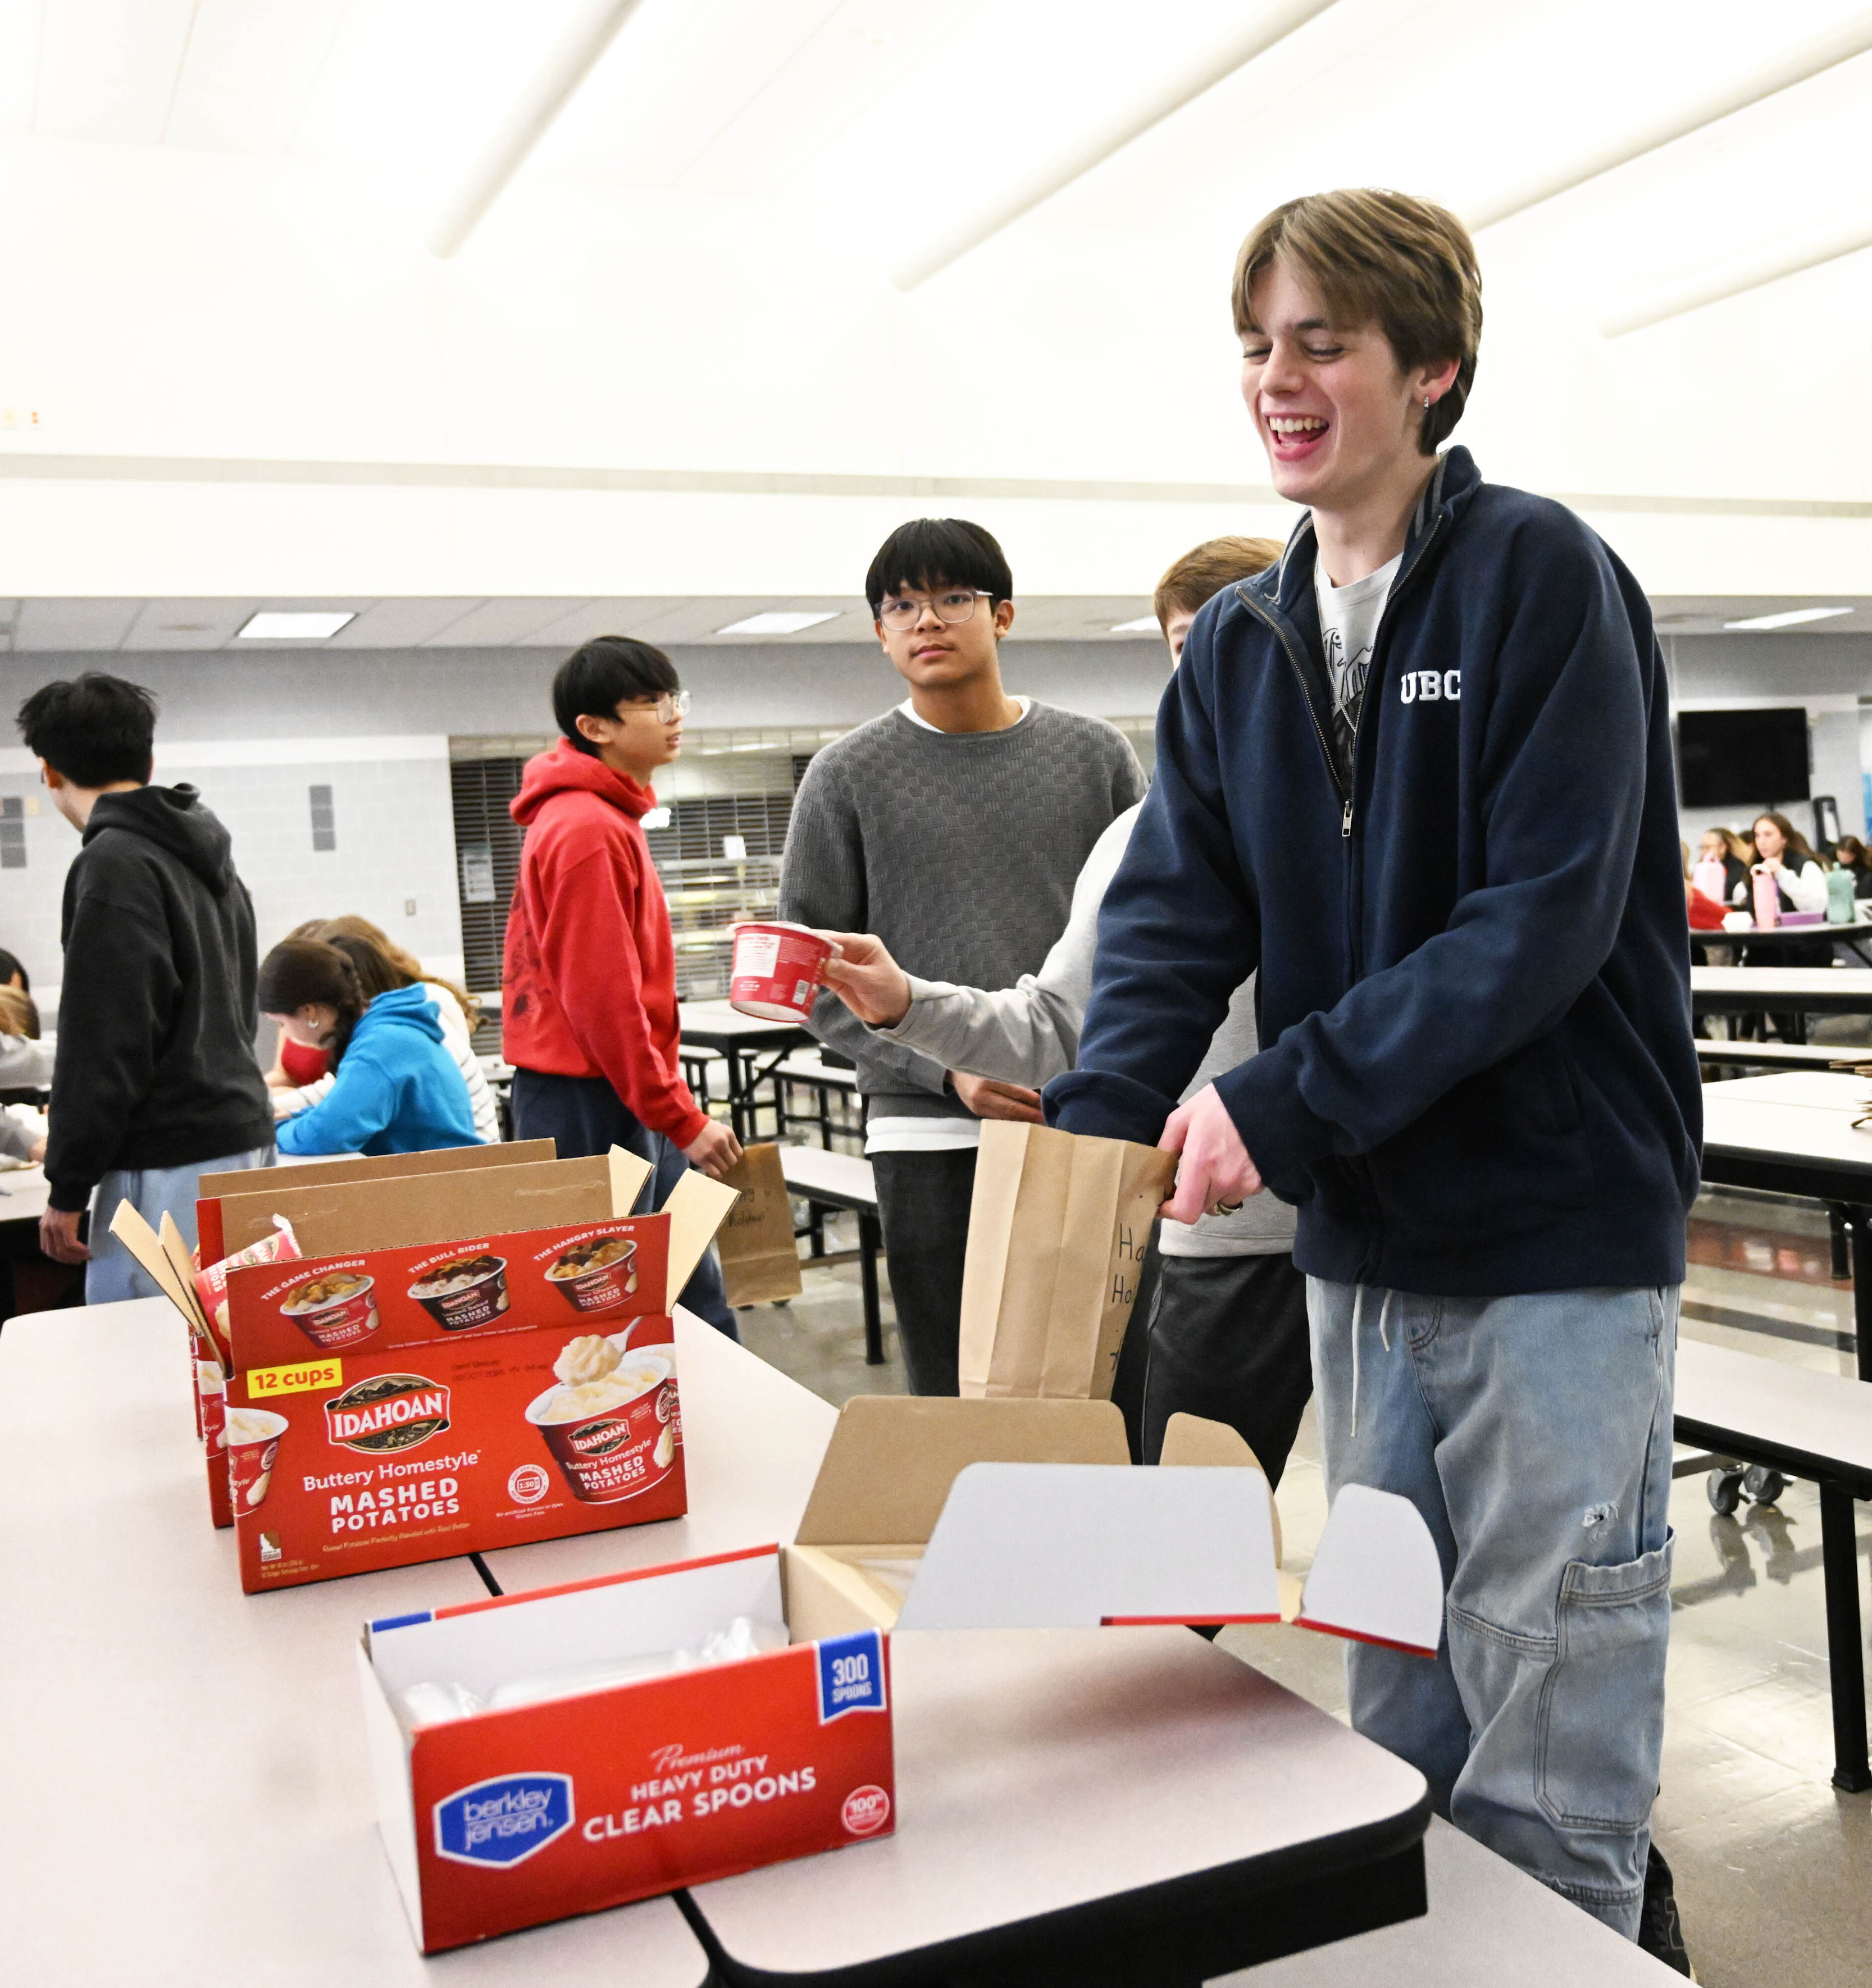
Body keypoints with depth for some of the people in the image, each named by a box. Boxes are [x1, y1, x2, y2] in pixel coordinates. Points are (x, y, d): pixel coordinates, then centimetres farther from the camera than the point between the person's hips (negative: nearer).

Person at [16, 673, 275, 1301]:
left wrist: (67, 1189, -8)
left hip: (171, 1168, -9)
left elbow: (102, 1045, -15)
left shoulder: (114, 865, -12)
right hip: (243, 1142, 9)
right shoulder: (207, 857, 16)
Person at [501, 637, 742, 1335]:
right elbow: (601, 1000, -21)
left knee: (695, 1294, 13)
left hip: (624, 1098, 10)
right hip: (589, 1102, -10)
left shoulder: (605, 817, 15)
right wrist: (682, 1119, -17)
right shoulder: (587, 830, -17)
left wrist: (675, 1107, 19)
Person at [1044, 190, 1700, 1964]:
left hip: (1555, 1233, -6)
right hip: (1362, 1243, 6)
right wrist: (1101, 1134, -15)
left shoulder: (1539, 579, -10)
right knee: (1399, 1736, 20)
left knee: (1545, 1785, 5)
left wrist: (1283, 1102, -24)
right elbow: (1173, 909, 2)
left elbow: (1545, 917, -19)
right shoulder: (1237, 646, 8)